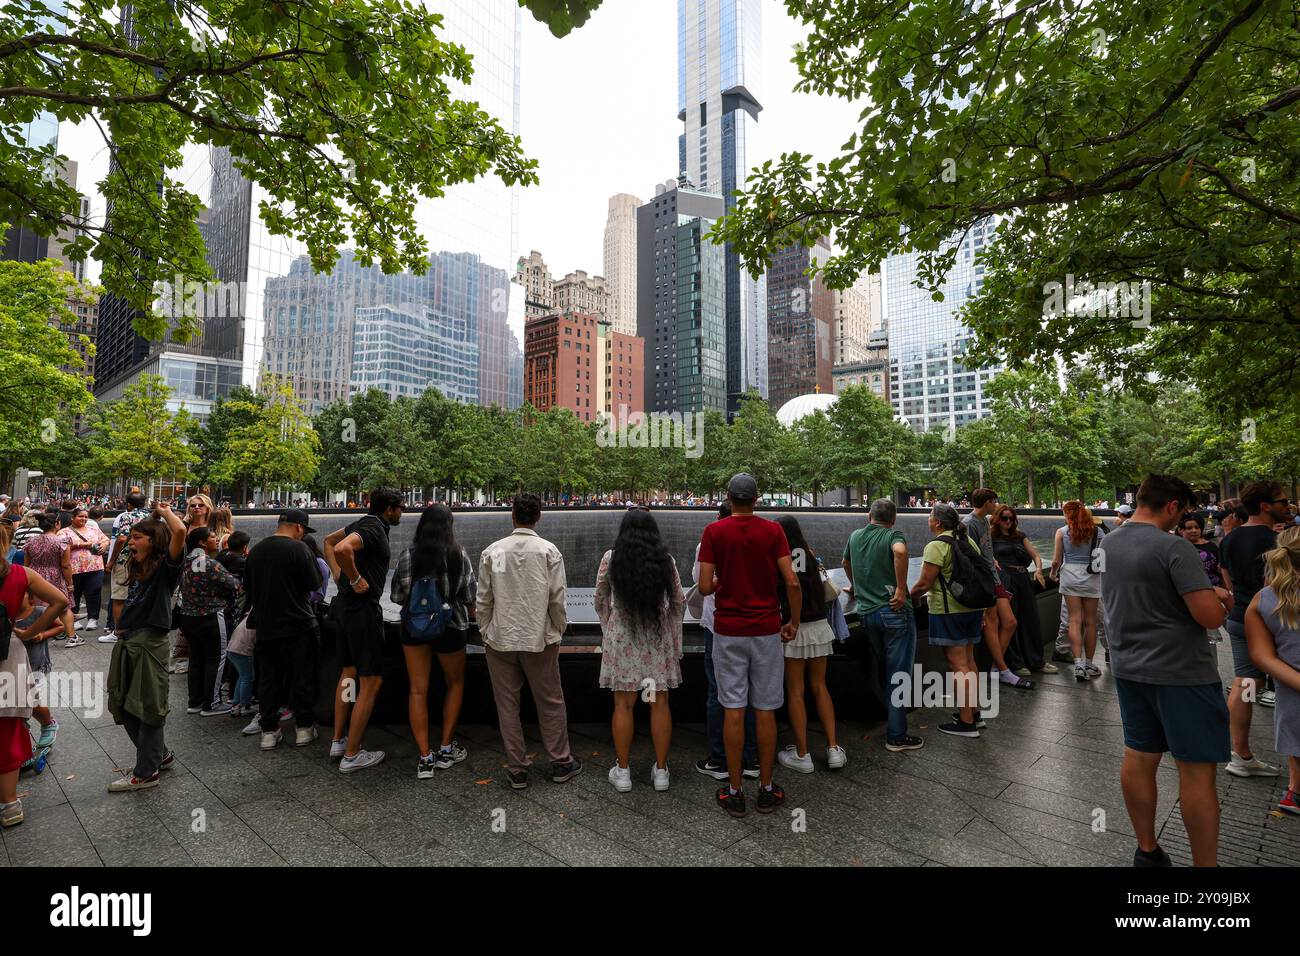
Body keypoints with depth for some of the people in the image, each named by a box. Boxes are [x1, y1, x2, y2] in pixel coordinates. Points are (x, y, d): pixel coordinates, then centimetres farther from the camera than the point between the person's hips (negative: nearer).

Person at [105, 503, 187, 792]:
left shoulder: (165, 567, -14)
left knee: (147, 708, 3)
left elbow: (180, 531, -28)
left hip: (149, 644, -9)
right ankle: (160, 754, 32)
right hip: (126, 644, 9)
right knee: (124, 707, 16)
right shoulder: (137, 569, 10)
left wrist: (165, 511, -13)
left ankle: (146, 772, 16)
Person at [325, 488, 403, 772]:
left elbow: (329, 540, 26)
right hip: (363, 609, -10)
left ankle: (338, 741, 31)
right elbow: (341, 548, -36)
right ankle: (351, 755, 6)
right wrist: (356, 580, -22)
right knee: (371, 682, -2)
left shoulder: (363, 523, 11)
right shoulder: (374, 529, -18)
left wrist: (338, 574, 16)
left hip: (345, 606, 10)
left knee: (348, 673, 21)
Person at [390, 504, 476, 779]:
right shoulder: (458, 555, -10)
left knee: (418, 689, 10)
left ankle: (425, 757, 12)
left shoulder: (408, 556, -7)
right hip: (449, 626, -1)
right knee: (455, 683, 20)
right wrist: (473, 615, 17)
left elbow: (398, 597, 0)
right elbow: (470, 596, -3)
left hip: (413, 626, 1)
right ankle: (446, 749, 22)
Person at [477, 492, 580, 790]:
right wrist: (558, 631, 8)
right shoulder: (549, 551, -7)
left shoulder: (492, 551, -3)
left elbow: (484, 599, 0)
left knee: (507, 704, 12)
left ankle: (517, 769, 21)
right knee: (550, 703, 12)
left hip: (500, 639, 1)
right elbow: (557, 598, -6)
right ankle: (561, 763, 24)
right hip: (540, 638, -1)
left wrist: (485, 633, 13)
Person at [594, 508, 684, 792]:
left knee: (623, 704, 7)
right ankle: (660, 771, 19)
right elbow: (678, 602, 5)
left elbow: (600, 601, 4)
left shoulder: (610, 558, -3)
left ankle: (622, 771, 17)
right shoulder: (666, 560, -1)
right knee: (660, 703, 8)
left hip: (621, 635, -1)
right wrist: (674, 635, 18)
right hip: (659, 635, 1)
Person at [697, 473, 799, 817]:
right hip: (766, 631, 1)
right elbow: (792, 583, -9)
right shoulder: (773, 531, -4)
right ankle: (766, 790, 21)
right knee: (765, 709, 10)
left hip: (728, 632, 0)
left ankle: (734, 792, 15)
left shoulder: (713, 532, -5)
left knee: (733, 709, 6)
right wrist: (794, 622, 5)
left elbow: (705, 587, -9)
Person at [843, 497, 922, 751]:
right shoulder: (893, 535, -6)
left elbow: (846, 563, 29)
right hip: (894, 612, -5)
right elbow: (900, 551, -30)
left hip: (866, 613, 5)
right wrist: (901, 589, -22)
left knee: (881, 670, 22)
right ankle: (896, 736, 8)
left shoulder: (855, 536, 12)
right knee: (898, 674, 2)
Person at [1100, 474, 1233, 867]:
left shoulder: (1107, 543, 6)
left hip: (1128, 667, 7)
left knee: (1138, 758, 14)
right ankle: (1204, 864, 14)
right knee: (1196, 771, 4)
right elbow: (1210, 615, -21)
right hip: (1181, 671, -7)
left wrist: (1206, 592, 18)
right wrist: (1220, 603, 1)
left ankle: (1146, 851, 27)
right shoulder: (1175, 547, -19)